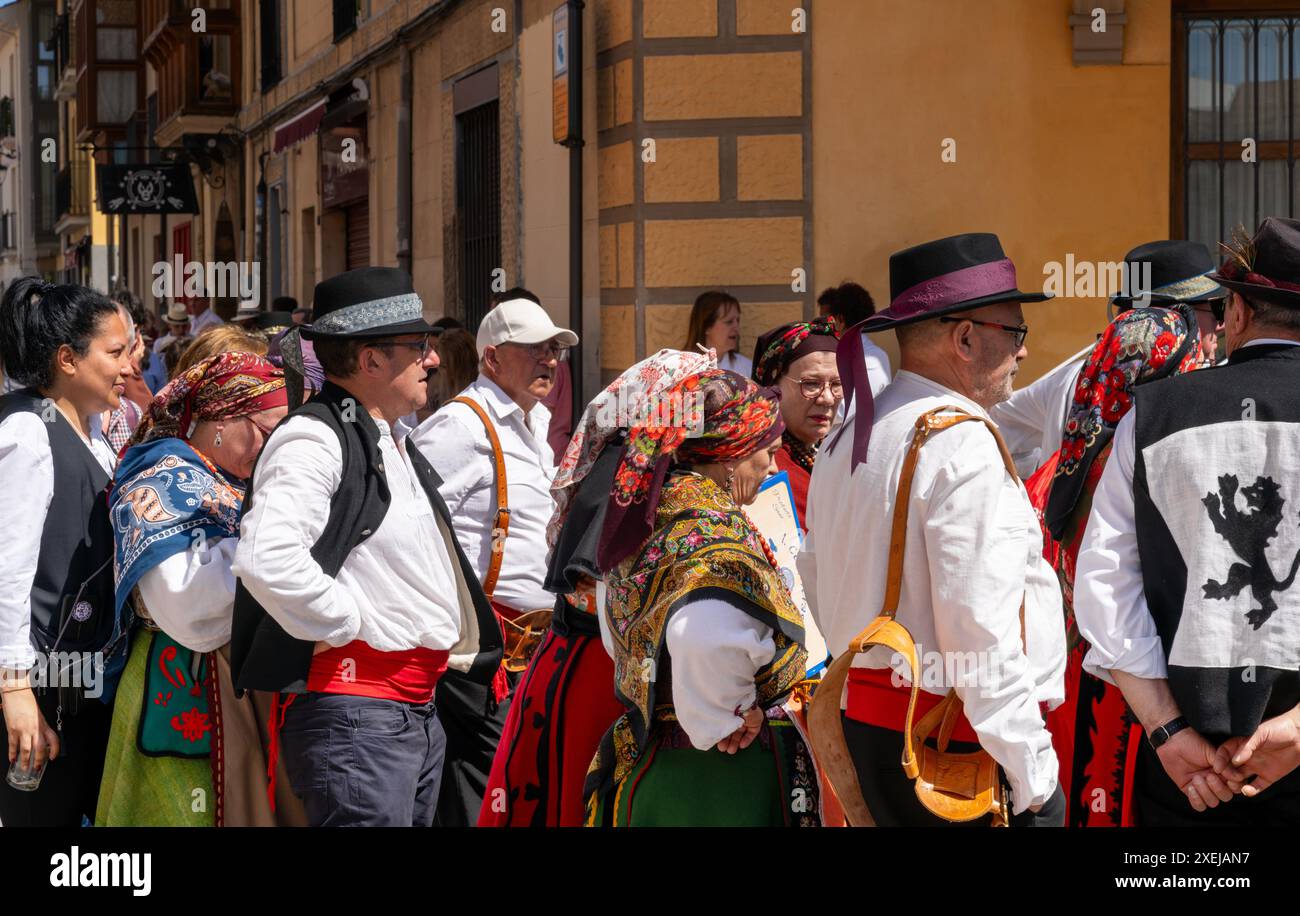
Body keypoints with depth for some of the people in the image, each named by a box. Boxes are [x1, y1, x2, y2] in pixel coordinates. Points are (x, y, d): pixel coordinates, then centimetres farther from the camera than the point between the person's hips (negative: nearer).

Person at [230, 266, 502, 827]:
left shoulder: (393, 443, 19)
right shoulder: (313, 439, -13)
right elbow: (266, 559, -30)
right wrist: (349, 624, -18)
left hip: (418, 710, 10)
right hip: (353, 709, -10)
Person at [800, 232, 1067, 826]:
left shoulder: (845, 441, 12)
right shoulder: (963, 446, -16)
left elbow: (816, 587, 19)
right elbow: (982, 630, -21)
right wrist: (1031, 772, -16)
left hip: (860, 720, 9)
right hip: (963, 749, -9)